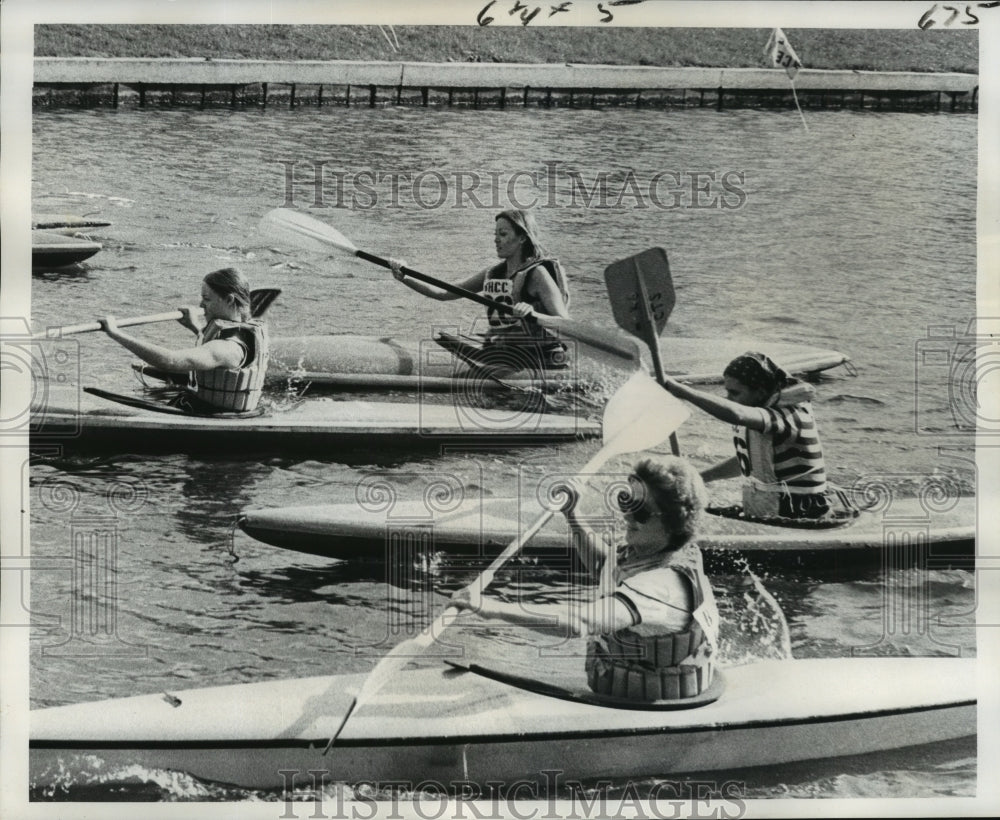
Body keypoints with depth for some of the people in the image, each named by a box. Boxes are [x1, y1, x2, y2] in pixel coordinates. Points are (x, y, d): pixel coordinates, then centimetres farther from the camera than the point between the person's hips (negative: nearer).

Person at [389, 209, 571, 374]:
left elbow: (566, 325, -16)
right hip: (498, 352, 8)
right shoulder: (492, 273, 13)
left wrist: (532, 314, -34)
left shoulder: (537, 274, -8)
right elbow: (444, 293, 13)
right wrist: (405, 278, 1)